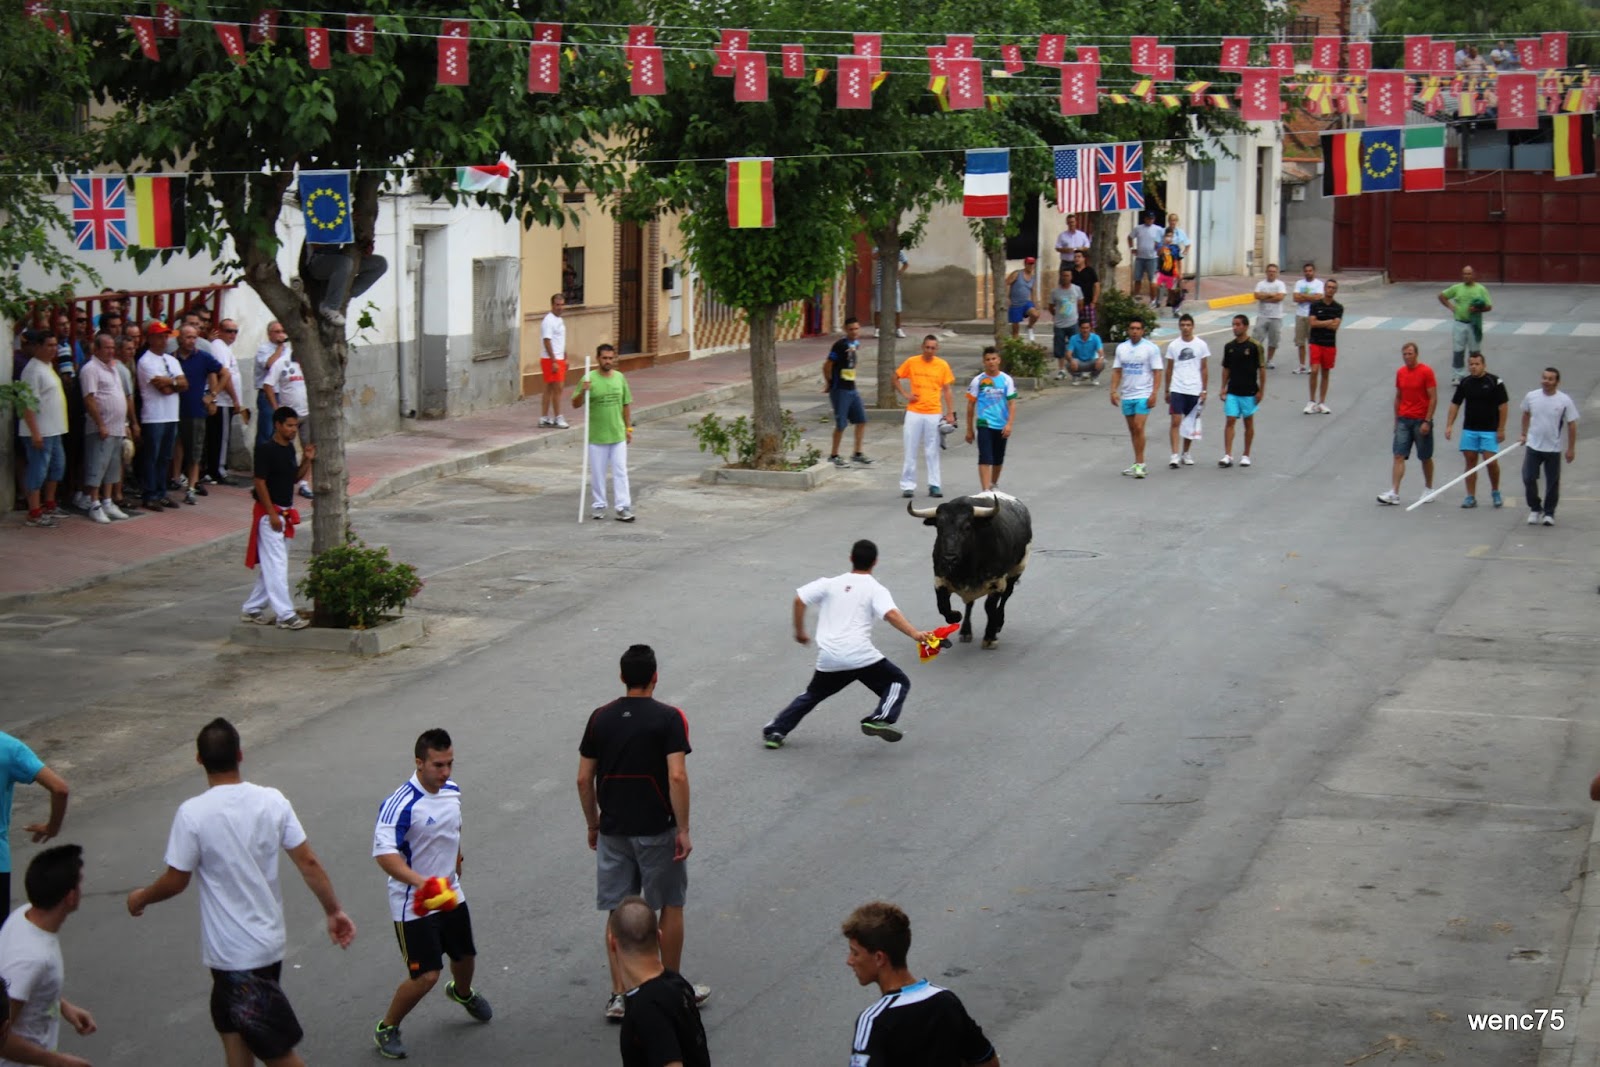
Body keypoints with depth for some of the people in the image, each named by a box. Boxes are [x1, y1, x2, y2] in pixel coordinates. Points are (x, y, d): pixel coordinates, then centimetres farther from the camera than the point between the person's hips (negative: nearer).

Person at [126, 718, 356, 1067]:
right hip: (269, 941, 5)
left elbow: (174, 882, -11)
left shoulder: (192, 813, -19)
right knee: (233, 1026, 24)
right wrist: (334, 911, 6)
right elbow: (309, 863, -4)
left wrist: (140, 898, 9)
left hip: (232, 952, -5)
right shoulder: (272, 800, -6)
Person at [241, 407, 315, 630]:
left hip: (285, 512, 9)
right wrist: (272, 514, -19)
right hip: (269, 513, -9)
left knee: (269, 566, 13)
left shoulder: (289, 448, 10)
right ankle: (285, 615, -13)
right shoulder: (266, 450, -15)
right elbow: (260, 482, -17)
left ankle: (251, 610, 22)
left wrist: (306, 460, 2)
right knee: (276, 566, -10)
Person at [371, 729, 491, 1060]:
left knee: (465, 956, 23)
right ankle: (386, 1029, 13)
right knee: (425, 976, -11)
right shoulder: (401, 804, -27)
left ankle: (463, 993, 59)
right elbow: (384, 852, -38)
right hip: (414, 905, -7)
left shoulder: (452, 791, 0)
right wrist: (419, 881, -50)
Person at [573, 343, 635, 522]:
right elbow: (575, 404, -7)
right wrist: (583, 391, -26)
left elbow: (626, 404, 12)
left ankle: (623, 508, 0)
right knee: (597, 473, 8)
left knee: (620, 472, 0)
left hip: (618, 435, 2)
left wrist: (628, 428, 10)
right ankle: (599, 506, 20)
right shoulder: (590, 379, -7)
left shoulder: (620, 378, 3)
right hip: (596, 436, -2)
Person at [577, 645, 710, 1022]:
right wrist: (683, 830, -12)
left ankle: (619, 995, 9)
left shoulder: (600, 718, 1)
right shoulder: (669, 718, -11)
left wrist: (593, 824, 16)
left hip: (613, 831, 3)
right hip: (657, 830, -3)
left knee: (618, 912, 9)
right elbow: (677, 777, -18)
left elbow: (584, 779, 4)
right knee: (670, 907, 12)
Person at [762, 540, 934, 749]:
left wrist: (800, 631, 20)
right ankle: (881, 718, -15)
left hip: (828, 659, 4)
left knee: (812, 695, 26)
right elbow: (891, 614, -14)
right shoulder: (875, 590, 4)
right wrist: (914, 634, -23)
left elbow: (799, 599, 9)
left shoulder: (830, 584, 14)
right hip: (860, 656, -4)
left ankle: (774, 732, 21)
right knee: (899, 682, 9)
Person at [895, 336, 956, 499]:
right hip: (914, 412, 0)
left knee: (932, 452, 5)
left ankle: (934, 485, 11)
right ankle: (908, 486, 7)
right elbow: (896, 378, 11)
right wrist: (905, 395, -2)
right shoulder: (912, 362, 0)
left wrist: (950, 413, -2)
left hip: (934, 414, 0)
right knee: (910, 451, 2)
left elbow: (946, 391, 4)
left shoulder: (942, 365, 2)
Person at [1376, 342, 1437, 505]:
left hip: (1421, 421, -4)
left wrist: (1427, 421, -16)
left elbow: (1433, 398, -10)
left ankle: (1428, 489, 26)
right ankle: (1394, 493, -11)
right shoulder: (1400, 373, 7)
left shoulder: (1426, 371, -9)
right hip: (1403, 420, 4)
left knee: (1425, 457, 9)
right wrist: (1396, 420, 13)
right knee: (1399, 456, -5)